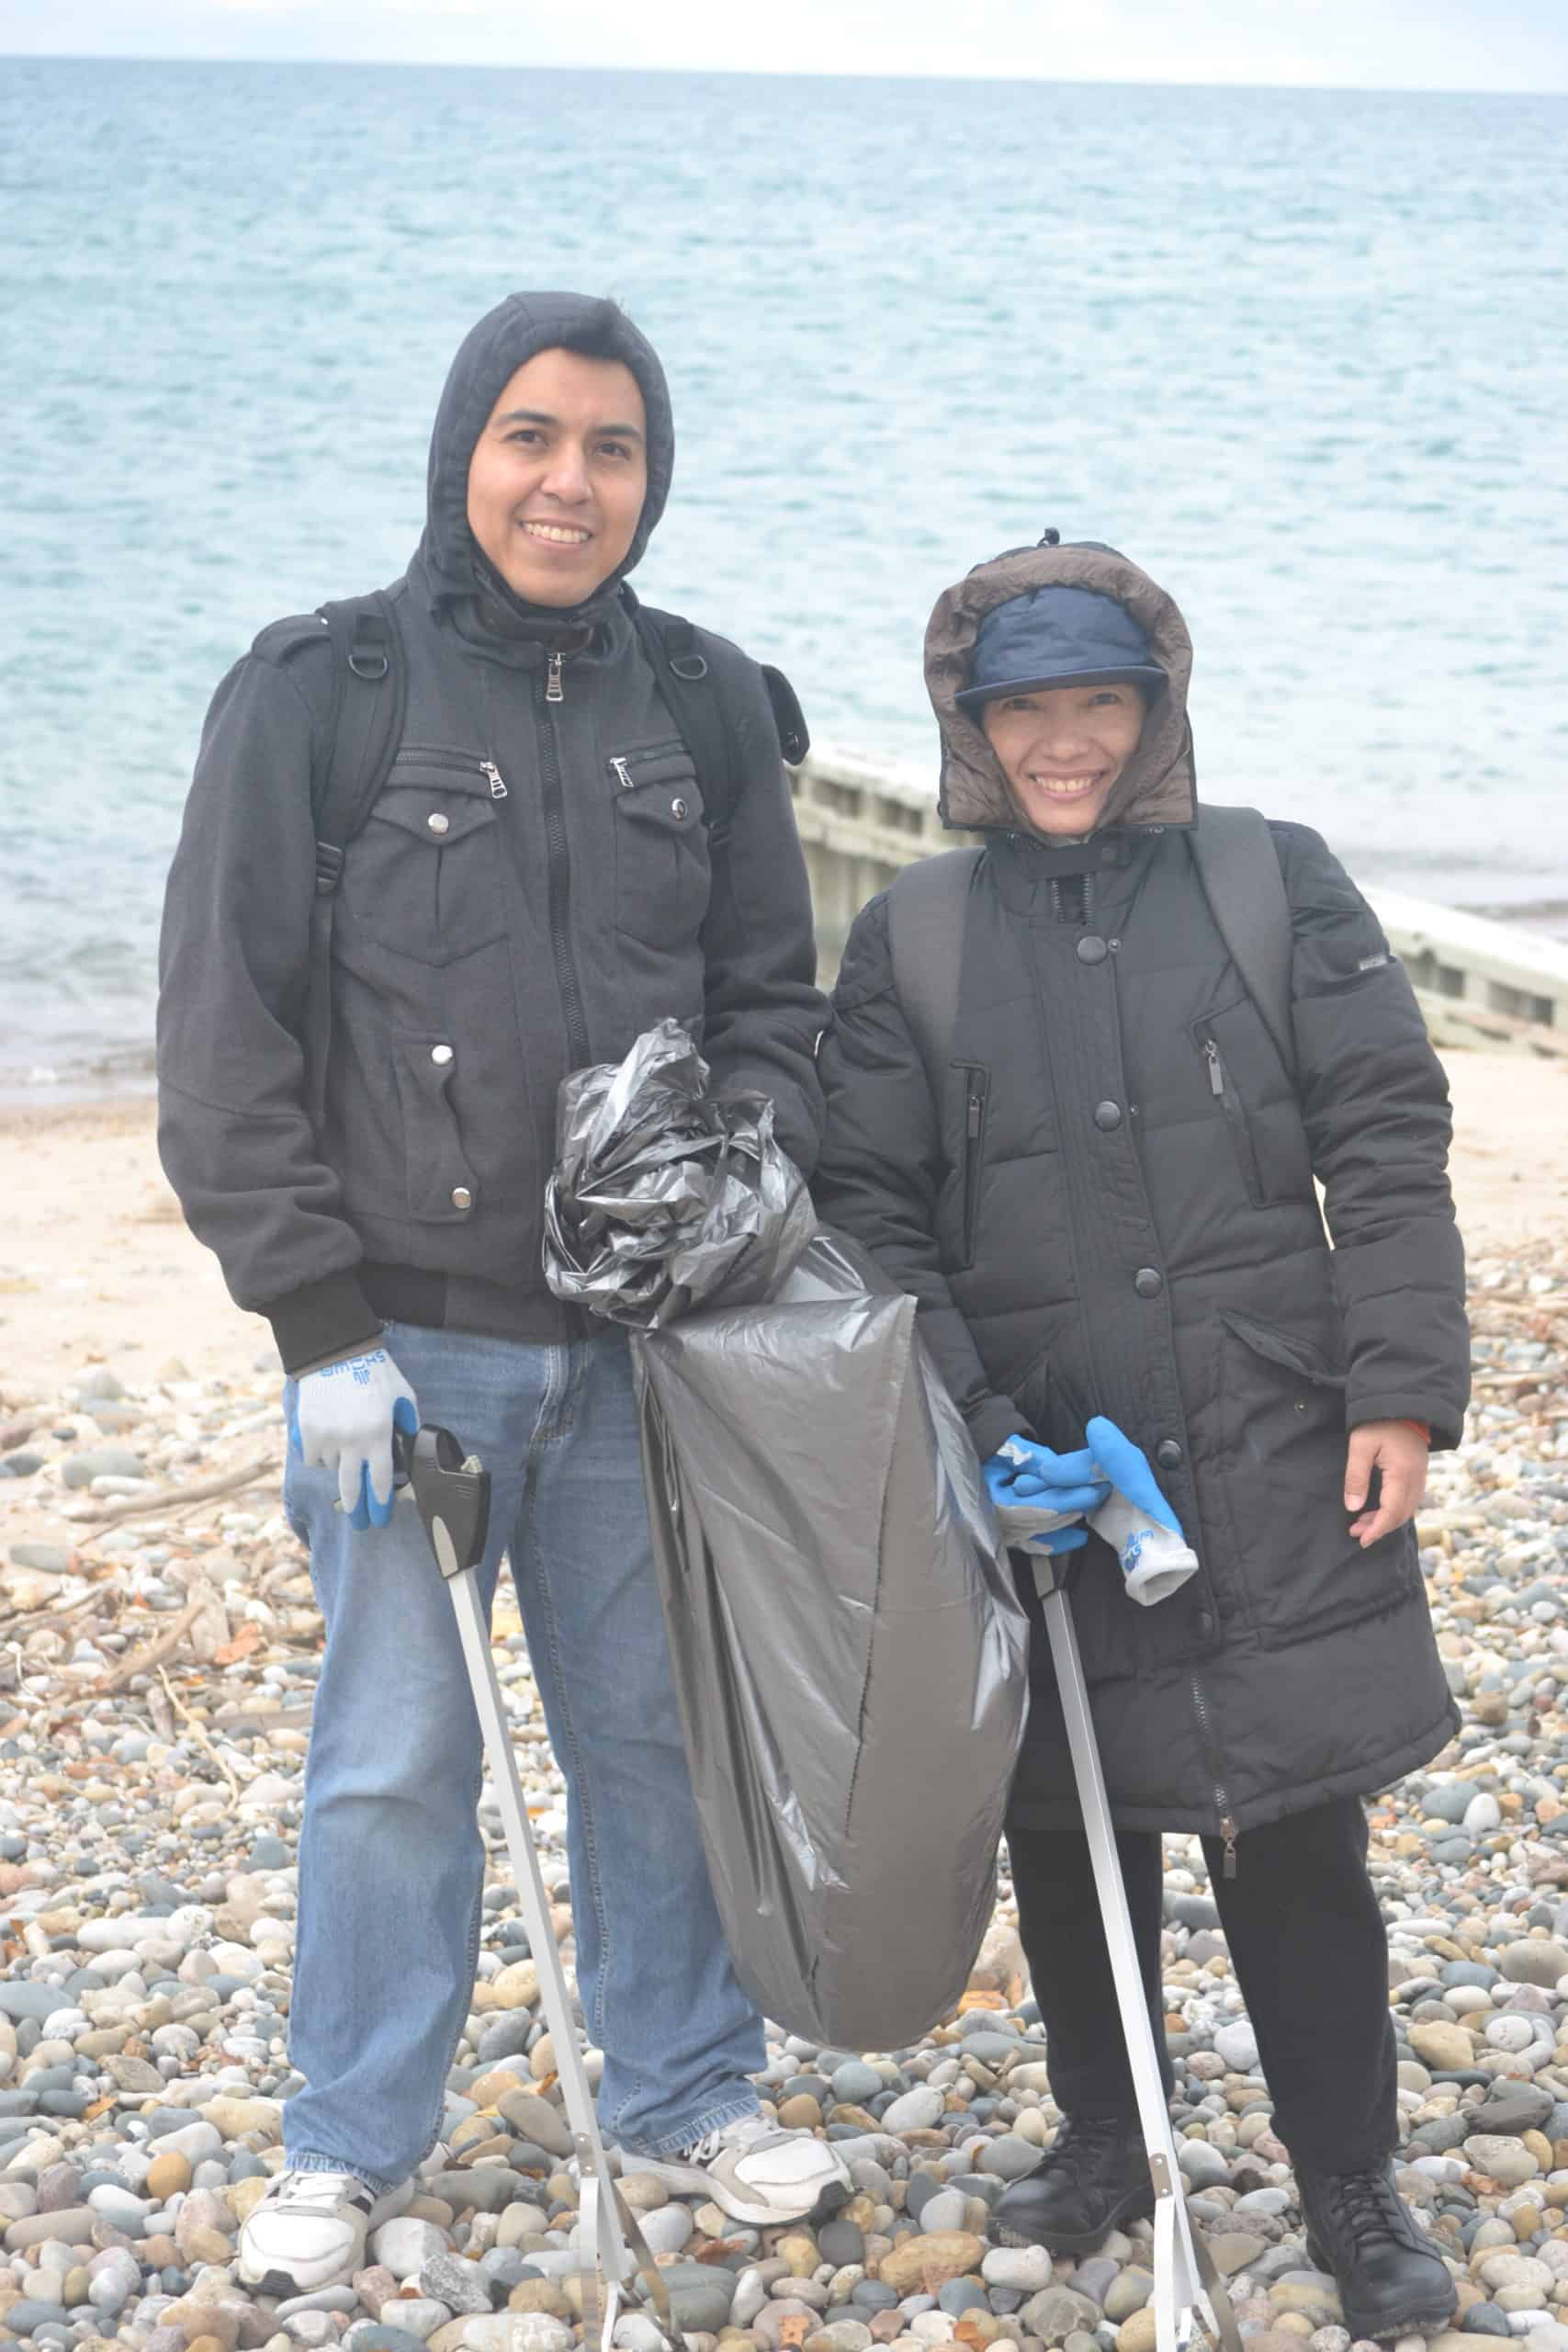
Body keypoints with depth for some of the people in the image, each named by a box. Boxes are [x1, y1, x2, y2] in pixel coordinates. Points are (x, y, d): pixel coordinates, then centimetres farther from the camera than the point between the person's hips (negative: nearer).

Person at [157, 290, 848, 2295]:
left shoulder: (703, 704, 5)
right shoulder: (317, 692, -6)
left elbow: (771, 998, 12)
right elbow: (228, 1031, -6)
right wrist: (317, 1318, -10)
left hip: (642, 1336, 3)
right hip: (404, 1334, -3)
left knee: (658, 1723, 13)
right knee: (394, 1755, 4)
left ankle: (683, 2097, 31)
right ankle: (351, 2145, 22)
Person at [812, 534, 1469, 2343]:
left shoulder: (1275, 885, 3)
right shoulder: (912, 942, 6)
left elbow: (1385, 1145, 1)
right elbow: (869, 1210, 4)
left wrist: (1400, 1386, -7)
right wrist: (965, 1427, -9)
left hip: (1279, 1475, -1)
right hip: (1041, 1487, 2)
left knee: (1299, 1839, 2)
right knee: (1067, 1834, 12)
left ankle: (1352, 2191, 17)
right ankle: (1100, 2144, 32)